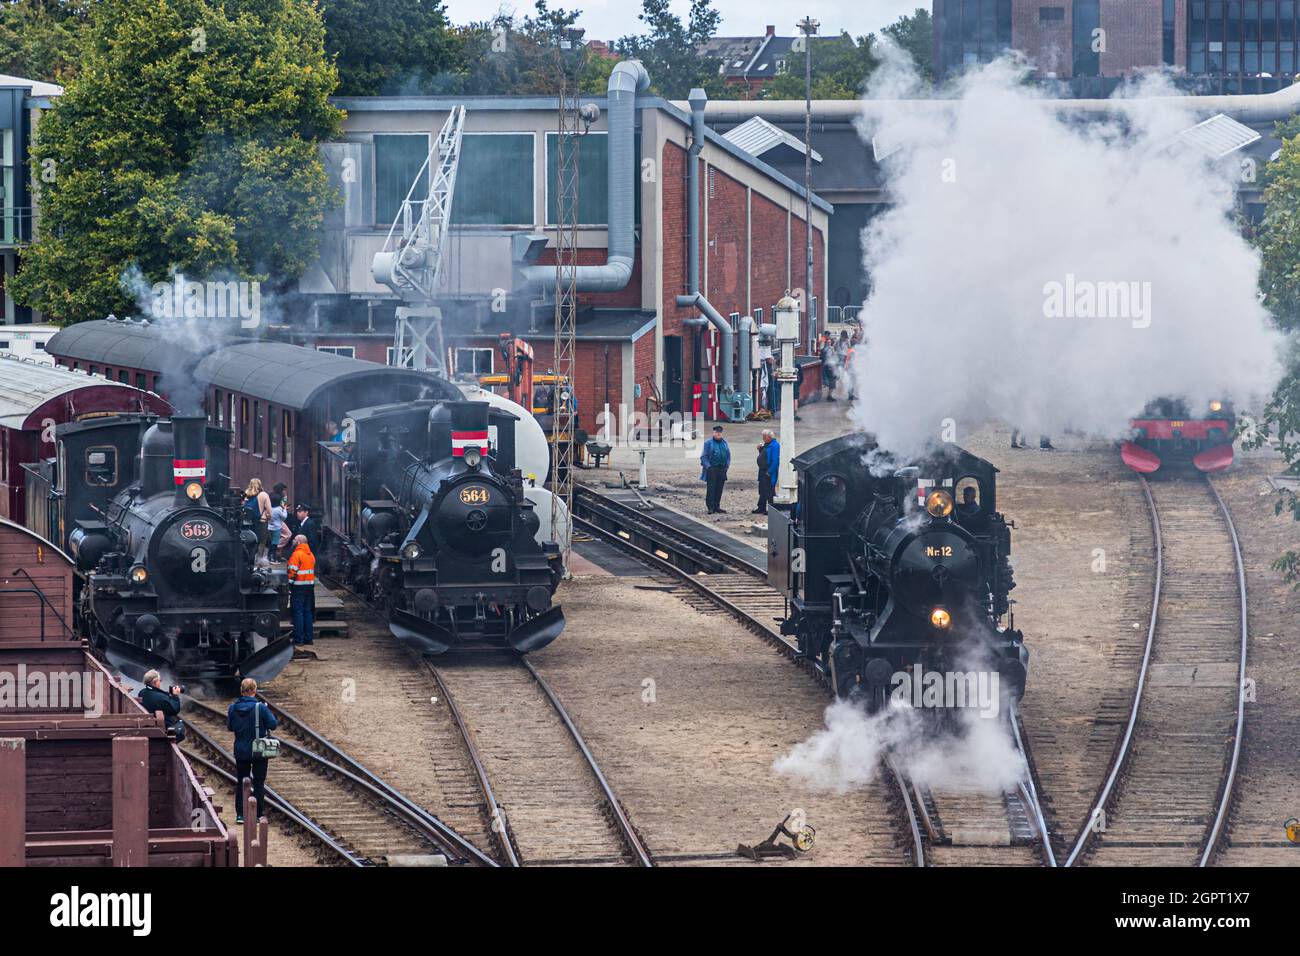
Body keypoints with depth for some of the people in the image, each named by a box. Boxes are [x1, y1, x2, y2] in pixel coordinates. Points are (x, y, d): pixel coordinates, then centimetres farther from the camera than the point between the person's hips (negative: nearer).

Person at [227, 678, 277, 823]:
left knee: (240, 783, 12)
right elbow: (273, 724, -10)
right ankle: (258, 814, 7)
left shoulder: (233, 708, -5)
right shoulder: (260, 708, -16)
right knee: (259, 783, 7)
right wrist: (269, 713, 7)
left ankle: (240, 814, 9)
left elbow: (230, 726, 6)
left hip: (240, 752, 3)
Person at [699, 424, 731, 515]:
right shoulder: (708, 443, -2)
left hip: (722, 469, 5)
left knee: (719, 489, 8)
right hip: (712, 469, -5)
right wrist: (708, 466, -15)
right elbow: (703, 456, -4)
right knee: (711, 489, -6)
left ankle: (717, 507, 15)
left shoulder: (724, 443, 12)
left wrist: (727, 465, 6)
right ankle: (710, 507, -4)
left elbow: (728, 455, 18)